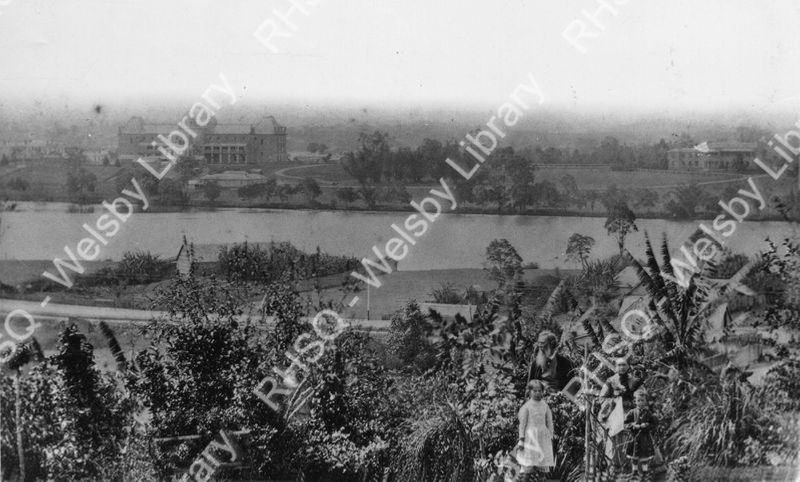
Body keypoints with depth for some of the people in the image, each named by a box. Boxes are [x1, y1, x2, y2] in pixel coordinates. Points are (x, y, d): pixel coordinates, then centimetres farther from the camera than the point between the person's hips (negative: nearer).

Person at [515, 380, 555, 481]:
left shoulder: (545, 405, 9)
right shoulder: (527, 406, -3)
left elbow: (549, 423, 13)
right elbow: (522, 423, -3)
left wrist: (550, 438, 8)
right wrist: (521, 440, -8)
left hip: (543, 437, 4)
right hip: (530, 436, -4)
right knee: (528, 465, -9)